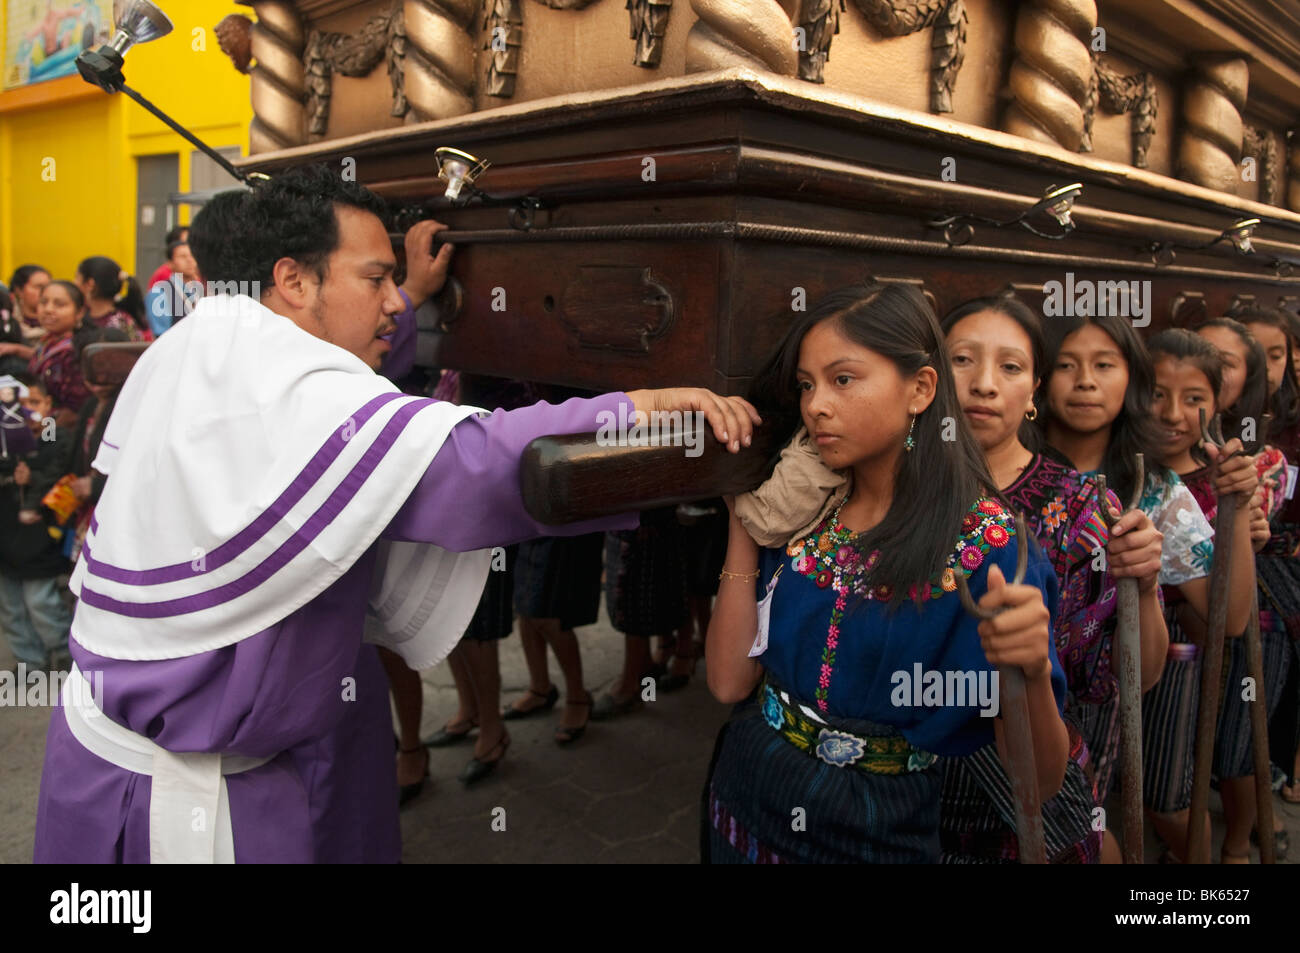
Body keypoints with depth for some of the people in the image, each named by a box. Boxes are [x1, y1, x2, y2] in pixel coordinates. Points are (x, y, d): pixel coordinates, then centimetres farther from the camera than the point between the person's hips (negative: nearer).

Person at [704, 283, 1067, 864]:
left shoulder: (988, 546, -18)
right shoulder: (803, 511, -5)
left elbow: (1040, 779, -18)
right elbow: (729, 681, -8)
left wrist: (1033, 671, -38)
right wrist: (744, 523, -10)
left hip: (878, 834, -4)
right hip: (746, 805, 4)